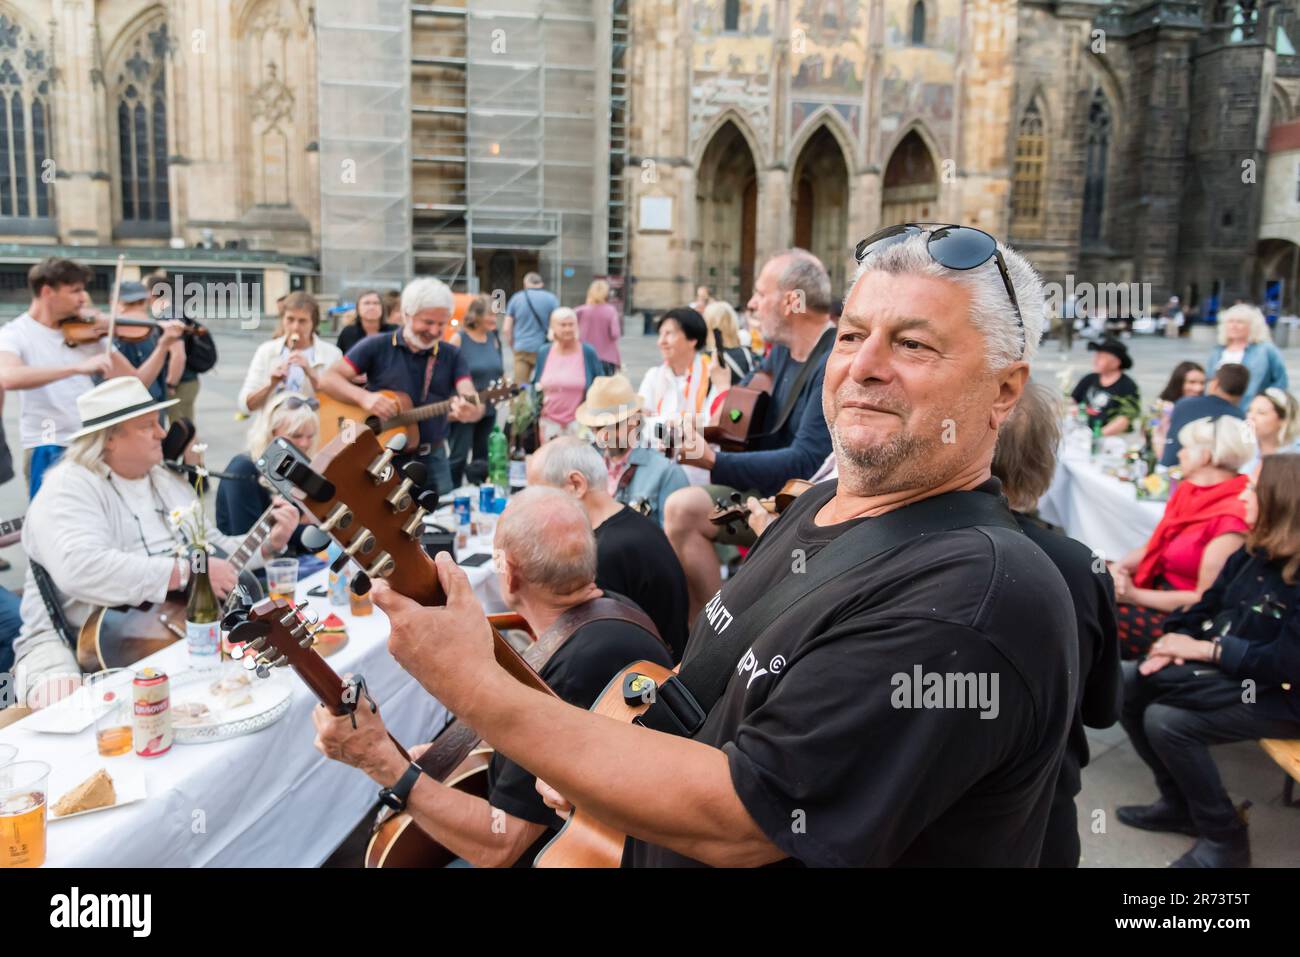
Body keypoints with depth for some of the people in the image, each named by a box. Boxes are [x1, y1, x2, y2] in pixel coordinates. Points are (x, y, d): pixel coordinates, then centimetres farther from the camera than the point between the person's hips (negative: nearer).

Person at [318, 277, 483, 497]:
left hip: (431, 459, 2)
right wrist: (364, 397, -24)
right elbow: (327, 379, -6)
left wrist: (470, 410, -33)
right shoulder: (376, 347, 0)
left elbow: (475, 404, -9)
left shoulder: (452, 356, 4)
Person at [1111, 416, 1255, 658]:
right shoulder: (1188, 491, 7)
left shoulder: (1230, 518, -21)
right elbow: (1153, 547, 11)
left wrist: (1134, 595, -20)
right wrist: (1118, 567, -10)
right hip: (1157, 589, 8)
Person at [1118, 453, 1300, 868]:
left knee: (1166, 720, -24)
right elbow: (1205, 609, 7)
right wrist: (1177, 641, -15)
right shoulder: (1249, 555, 4)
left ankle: (1225, 839, -2)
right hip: (1225, 675, 9)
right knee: (1125, 684, -2)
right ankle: (1179, 804, 13)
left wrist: (1203, 649, -22)